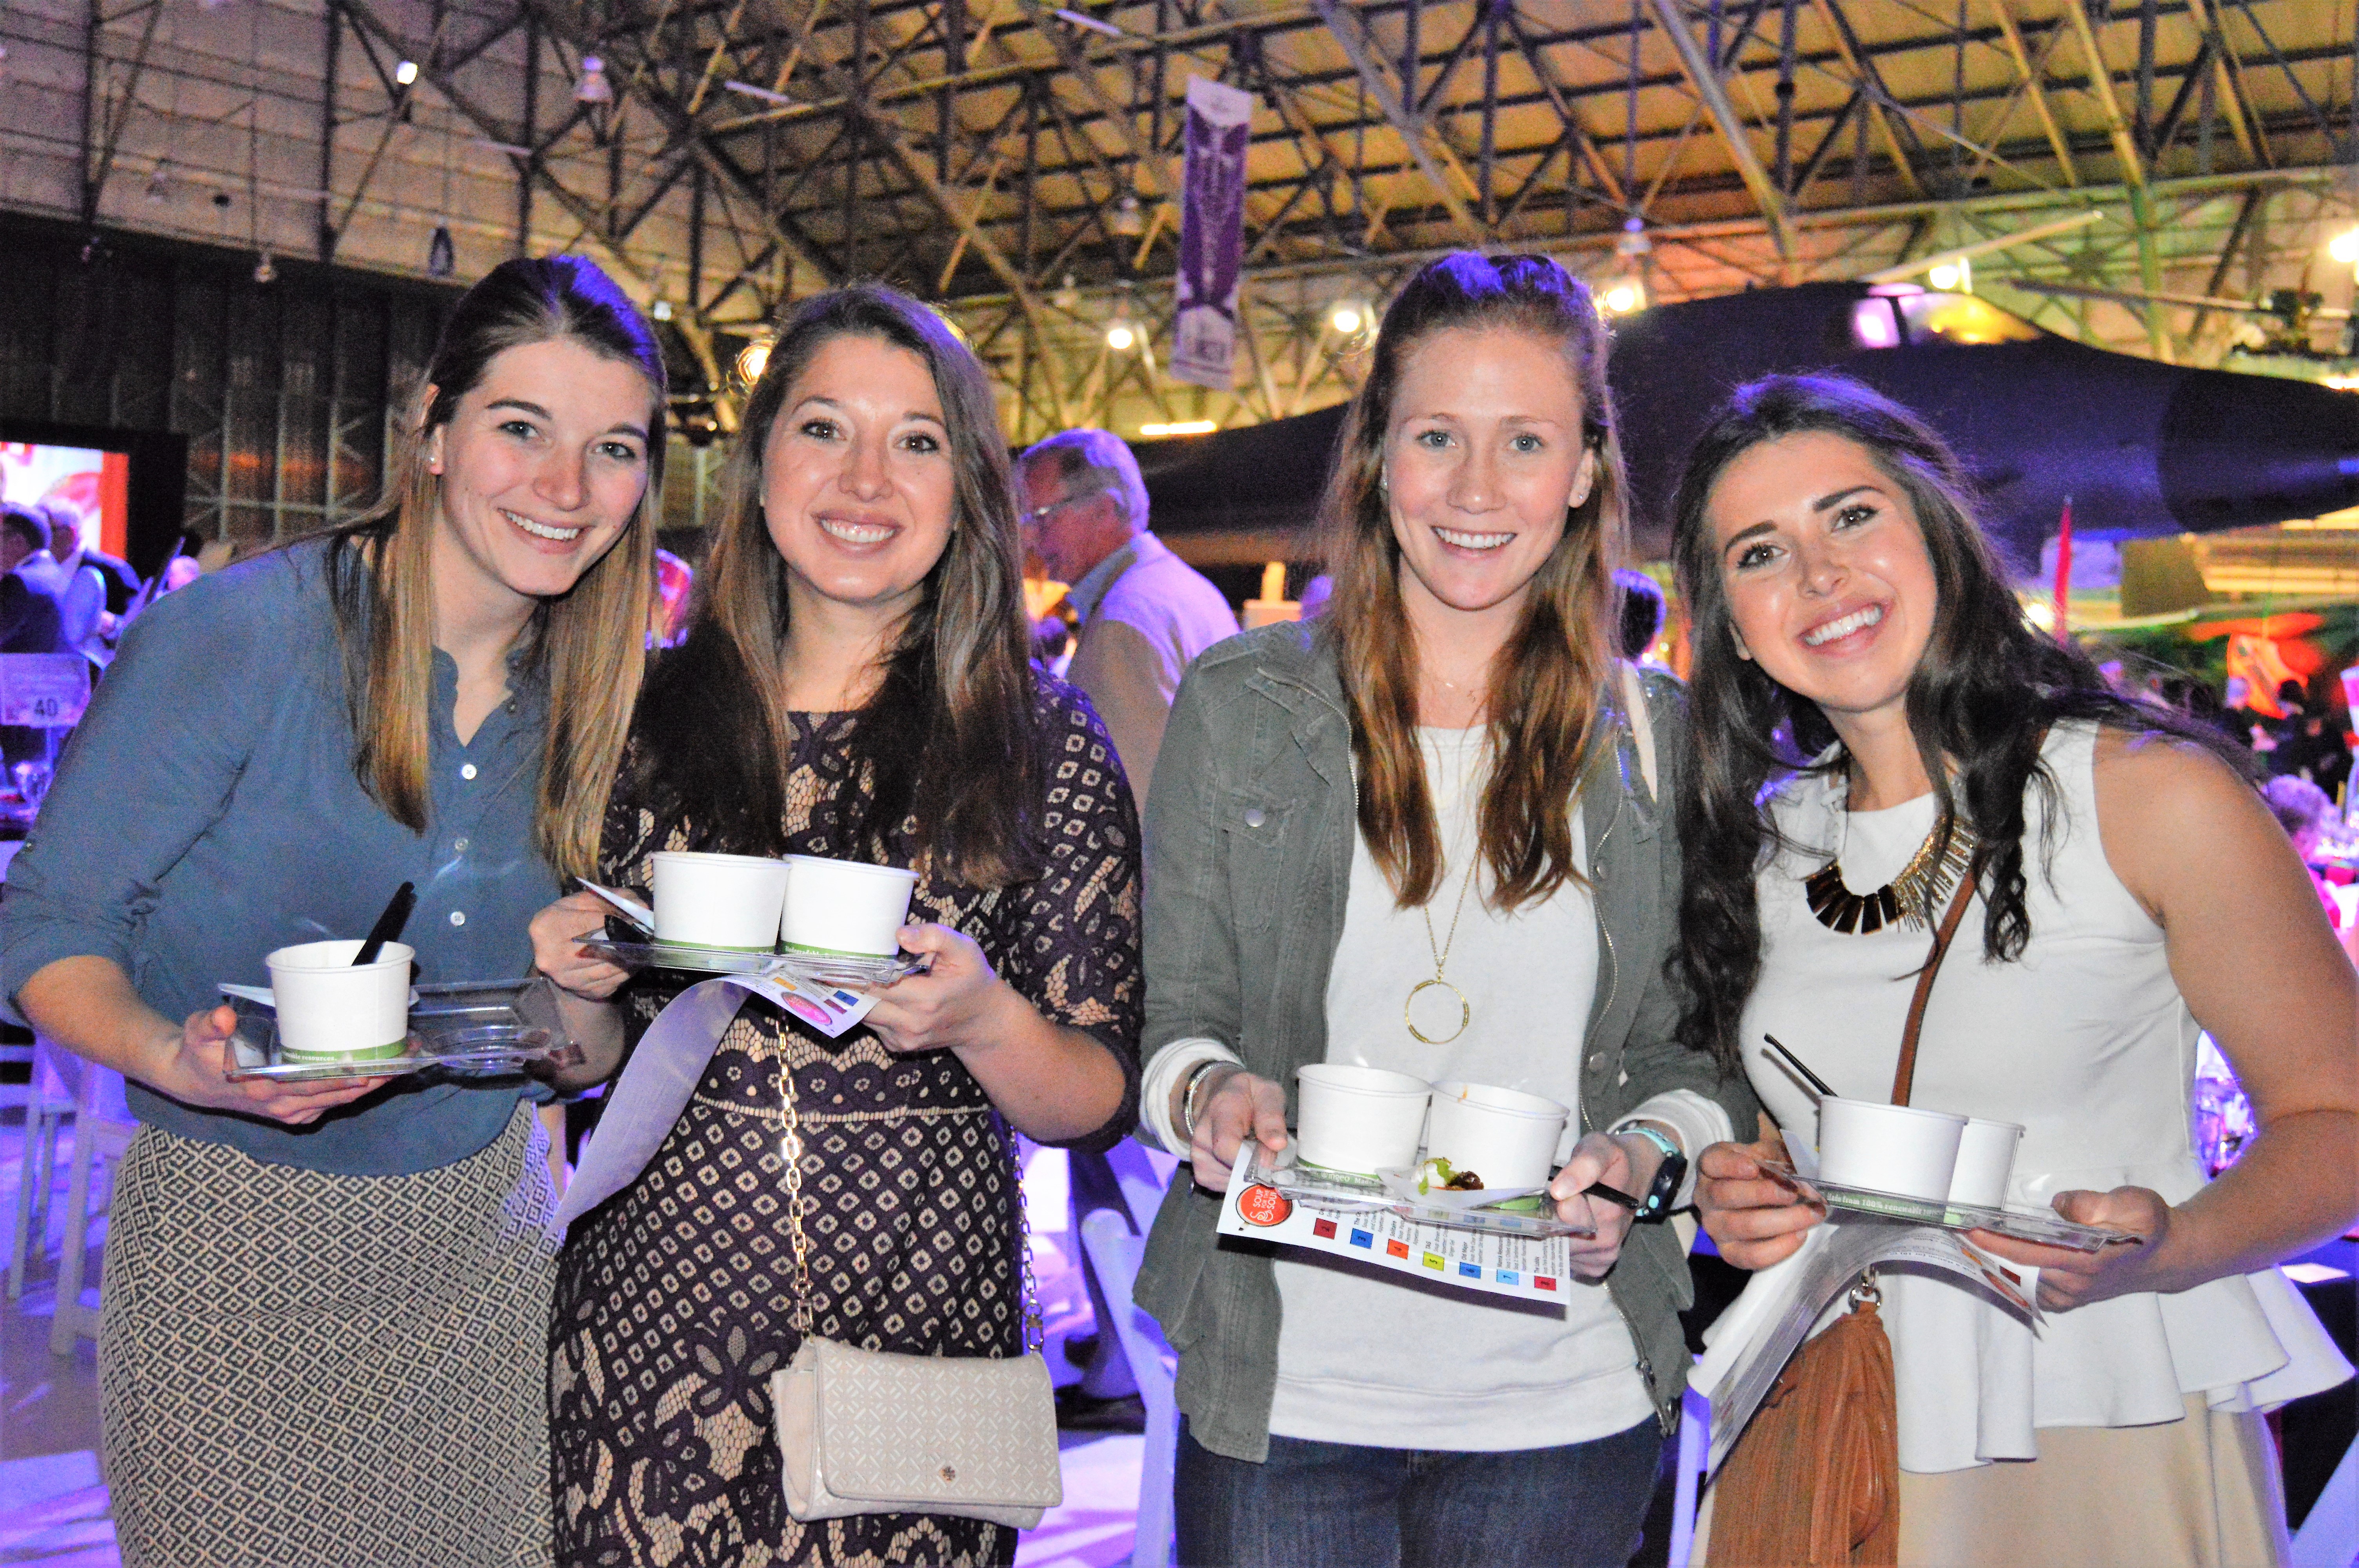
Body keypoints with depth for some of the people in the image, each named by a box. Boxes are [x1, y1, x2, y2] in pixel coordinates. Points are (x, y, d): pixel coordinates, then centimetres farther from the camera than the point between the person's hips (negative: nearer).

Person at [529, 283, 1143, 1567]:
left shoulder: (1043, 746, -4)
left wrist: (983, 1018, -21)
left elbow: (1099, 1107, -3)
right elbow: (601, 1052, 14)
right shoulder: (655, 717, 3)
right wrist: (578, 987, -7)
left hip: (917, 1328, -2)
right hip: (649, 1326, 2)